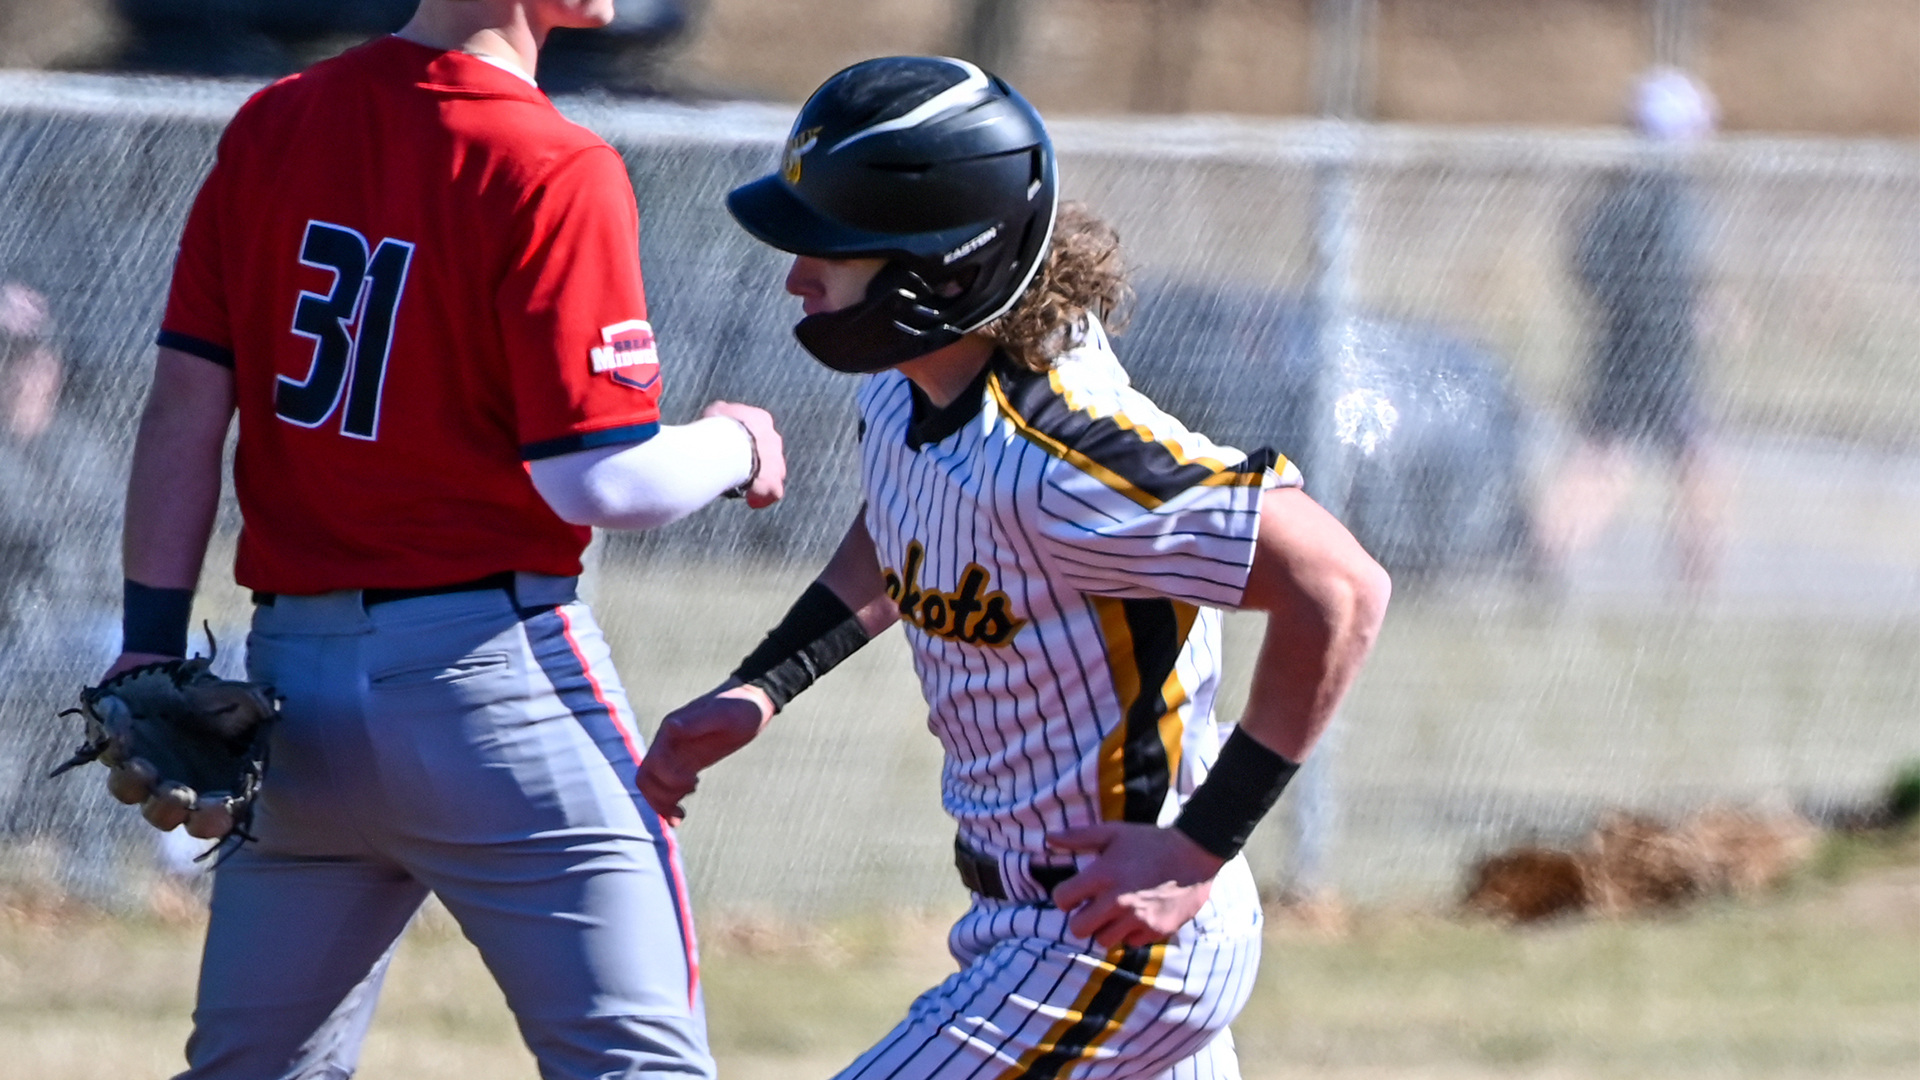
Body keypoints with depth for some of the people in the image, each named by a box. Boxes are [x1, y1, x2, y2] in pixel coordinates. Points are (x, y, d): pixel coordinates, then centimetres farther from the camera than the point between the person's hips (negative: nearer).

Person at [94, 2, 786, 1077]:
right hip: (493, 658, -6)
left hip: (288, 667, 6)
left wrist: (153, 646, 7)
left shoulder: (272, 125, 7)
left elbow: (186, 403, 5)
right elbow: (599, 482, -15)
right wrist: (735, 448, 5)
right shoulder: (556, 171, -12)